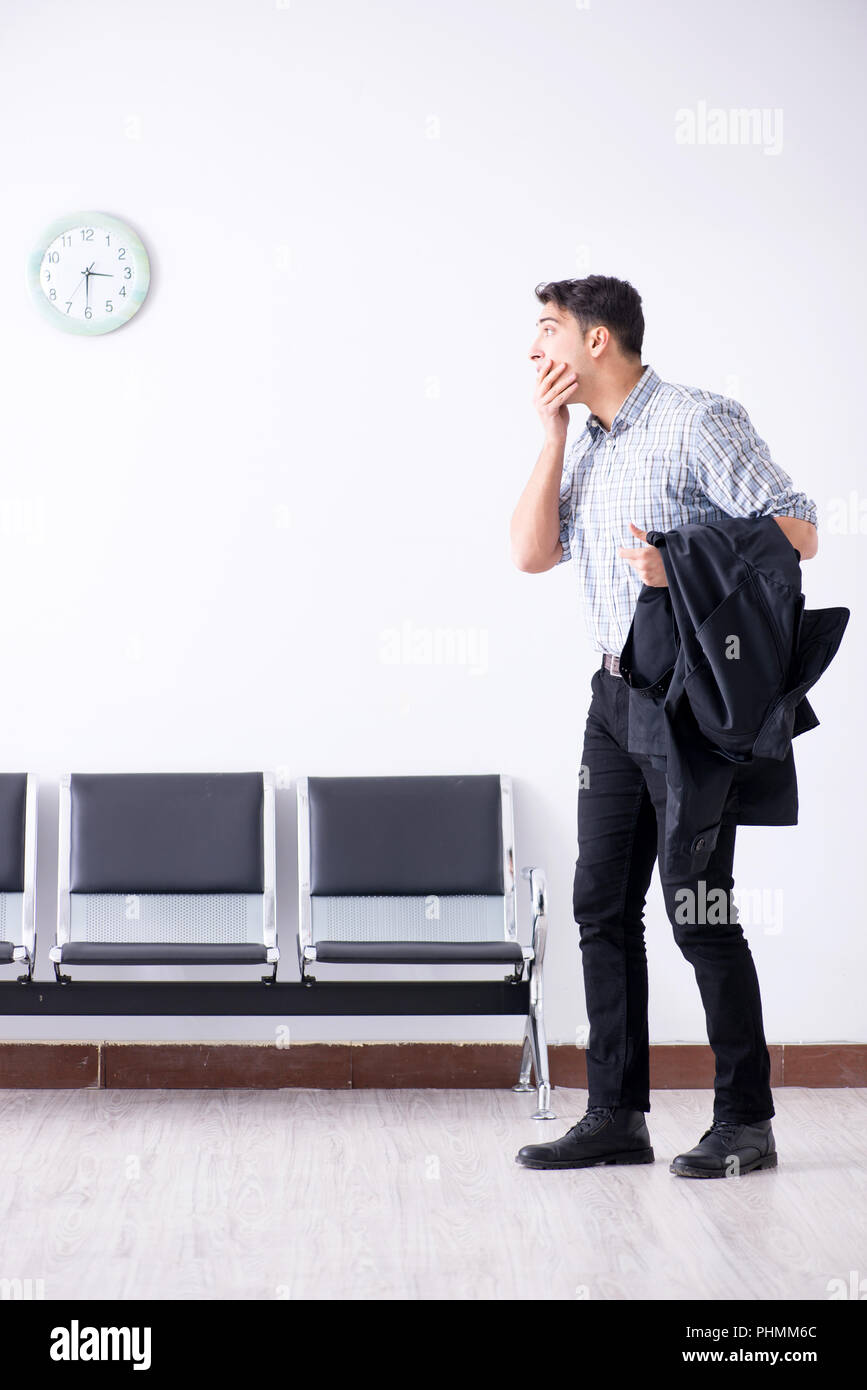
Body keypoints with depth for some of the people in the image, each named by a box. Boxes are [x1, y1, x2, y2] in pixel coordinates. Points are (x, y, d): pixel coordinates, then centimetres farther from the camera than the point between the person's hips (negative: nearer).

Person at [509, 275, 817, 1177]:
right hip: (616, 694, 8)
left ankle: (744, 1122, 6)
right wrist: (554, 431, 1)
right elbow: (532, 553, 4)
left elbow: (795, 531, -11)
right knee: (602, 902, 7)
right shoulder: (584, 447, 16)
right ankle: (616, 1117, 14)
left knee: (696, 907, -5)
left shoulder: (698, 421, -8)